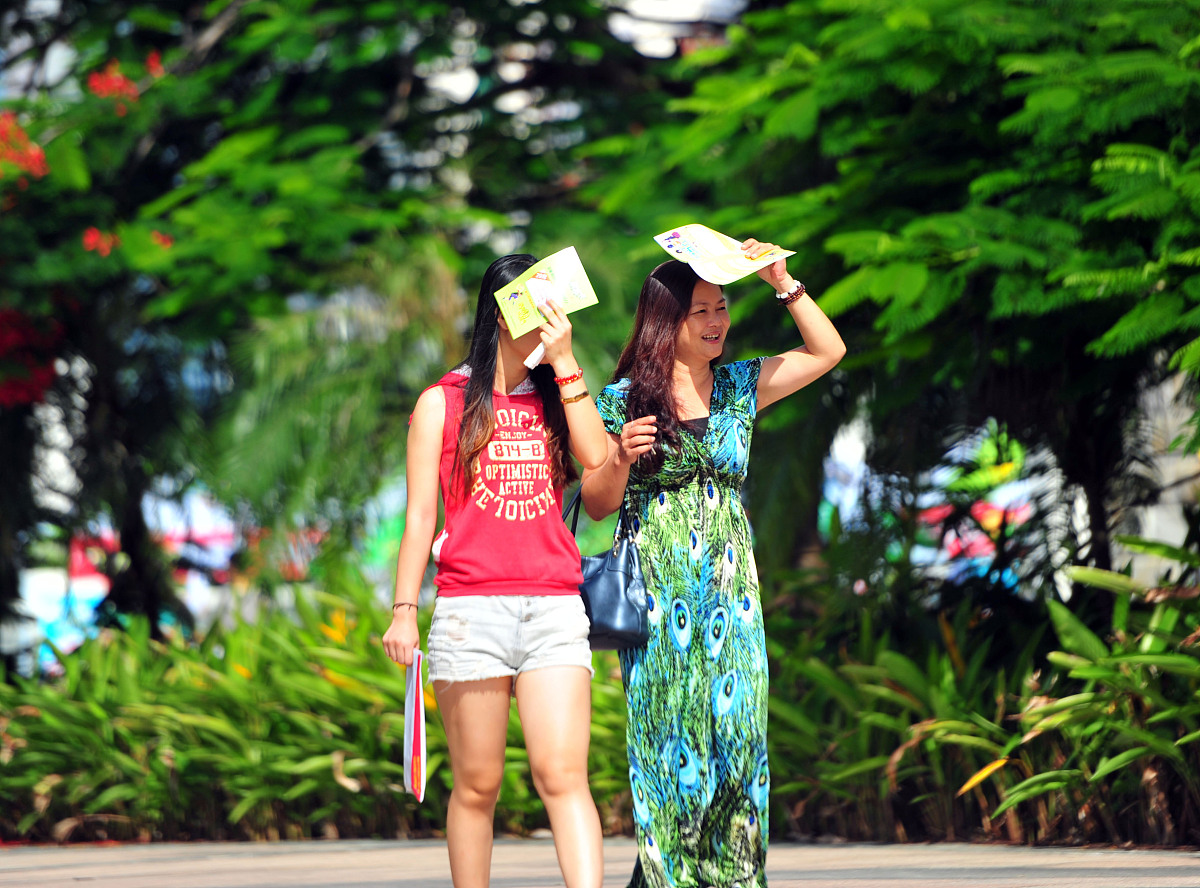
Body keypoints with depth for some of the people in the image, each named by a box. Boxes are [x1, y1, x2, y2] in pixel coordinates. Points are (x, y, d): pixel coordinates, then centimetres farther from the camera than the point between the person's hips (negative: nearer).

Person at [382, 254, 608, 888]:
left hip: (553, 609, 1)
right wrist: (403, 612, -1)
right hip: (471, 612, -1)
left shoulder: (556, 398, 17)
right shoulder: (444, 403, 10)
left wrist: (564, 363, -2)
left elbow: (599, 460, -3)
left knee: (562, 776, -12)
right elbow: (420, 516, 7)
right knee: (476, 786, 2)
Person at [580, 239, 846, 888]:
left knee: (736, 731, -3)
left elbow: (828, 351, 13)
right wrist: (622, 455, -18)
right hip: (658, 586, -3)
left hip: (731, 585, 3)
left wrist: (782, 282, 4)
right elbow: (597, 503, 2)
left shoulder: (739, 386, 11)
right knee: (670, 734, -4)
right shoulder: (625, 397, 0)